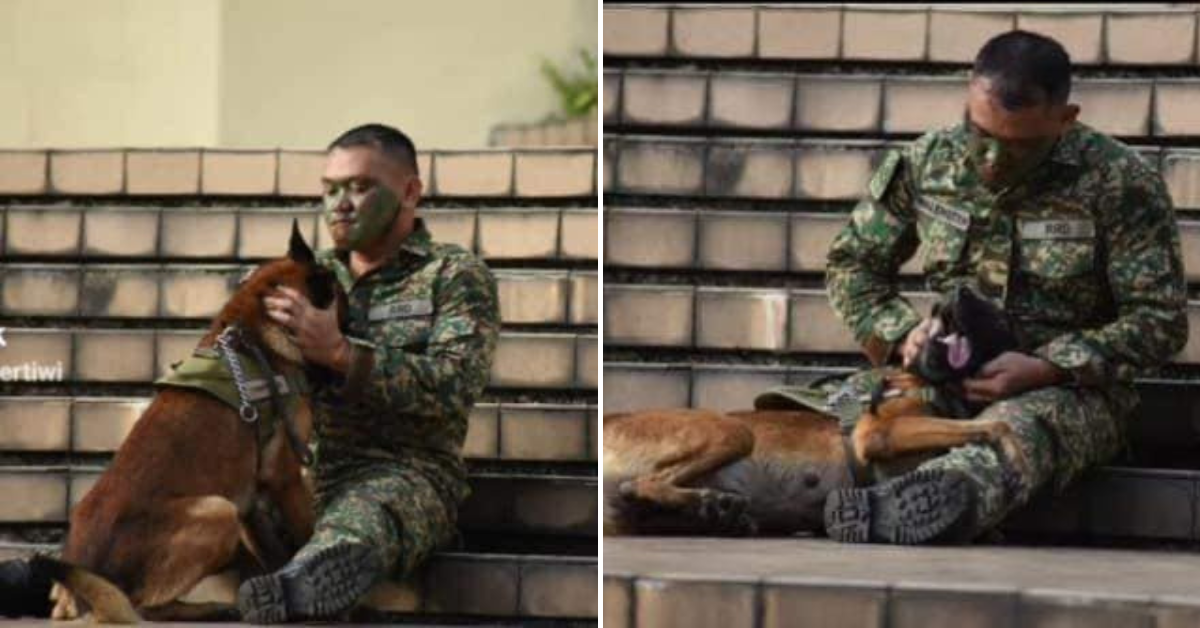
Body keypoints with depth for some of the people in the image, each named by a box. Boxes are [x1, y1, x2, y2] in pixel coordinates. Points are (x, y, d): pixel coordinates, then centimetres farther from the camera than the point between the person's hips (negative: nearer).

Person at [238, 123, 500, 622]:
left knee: (355, 521, -42)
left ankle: (286, 594, -74)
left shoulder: (456, 276, 9)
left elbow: (455, 385, -8)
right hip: (300, 464, 6)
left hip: (406, 471, -6)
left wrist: (341, 354, -18)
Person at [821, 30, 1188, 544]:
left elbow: (1160, 319, -6)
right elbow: (851, 263, 17)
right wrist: (901, 334, -5)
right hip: (950, 379, 7)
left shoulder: (1120, 183, -6)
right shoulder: (925, 164, 6)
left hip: (1072, 388, -7)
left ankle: (947, 497, -75)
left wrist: (1046, 369, -19)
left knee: (1022, 424, -44)